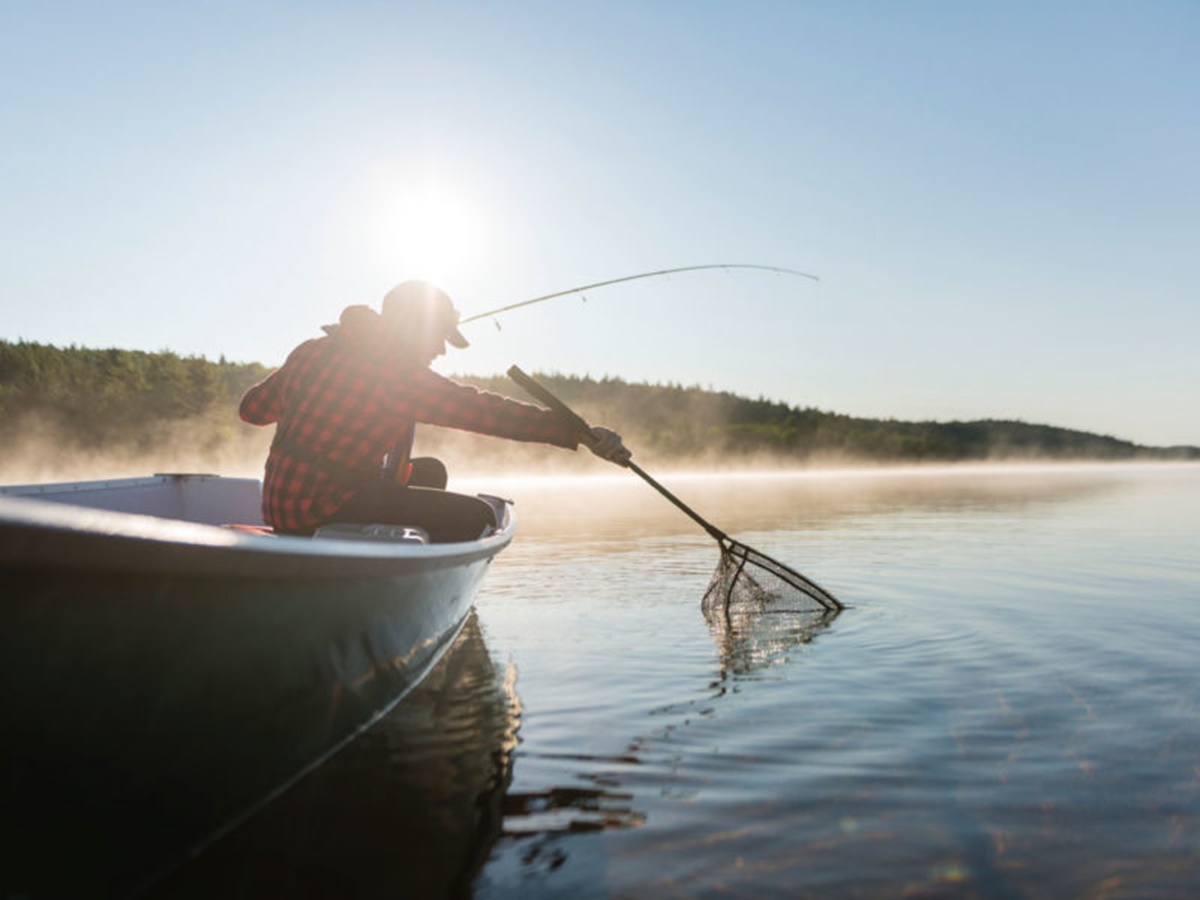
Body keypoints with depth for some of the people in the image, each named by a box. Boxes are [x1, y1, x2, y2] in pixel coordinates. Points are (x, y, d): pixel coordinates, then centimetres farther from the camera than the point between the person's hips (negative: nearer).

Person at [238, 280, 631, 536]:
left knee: (428, 471, 19)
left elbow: (251, 408, 15)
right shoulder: (396, 372, -17)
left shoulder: (312, 350, 8)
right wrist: (578, 433, -26)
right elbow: (485, 411, -24)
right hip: (319, 514, -9)